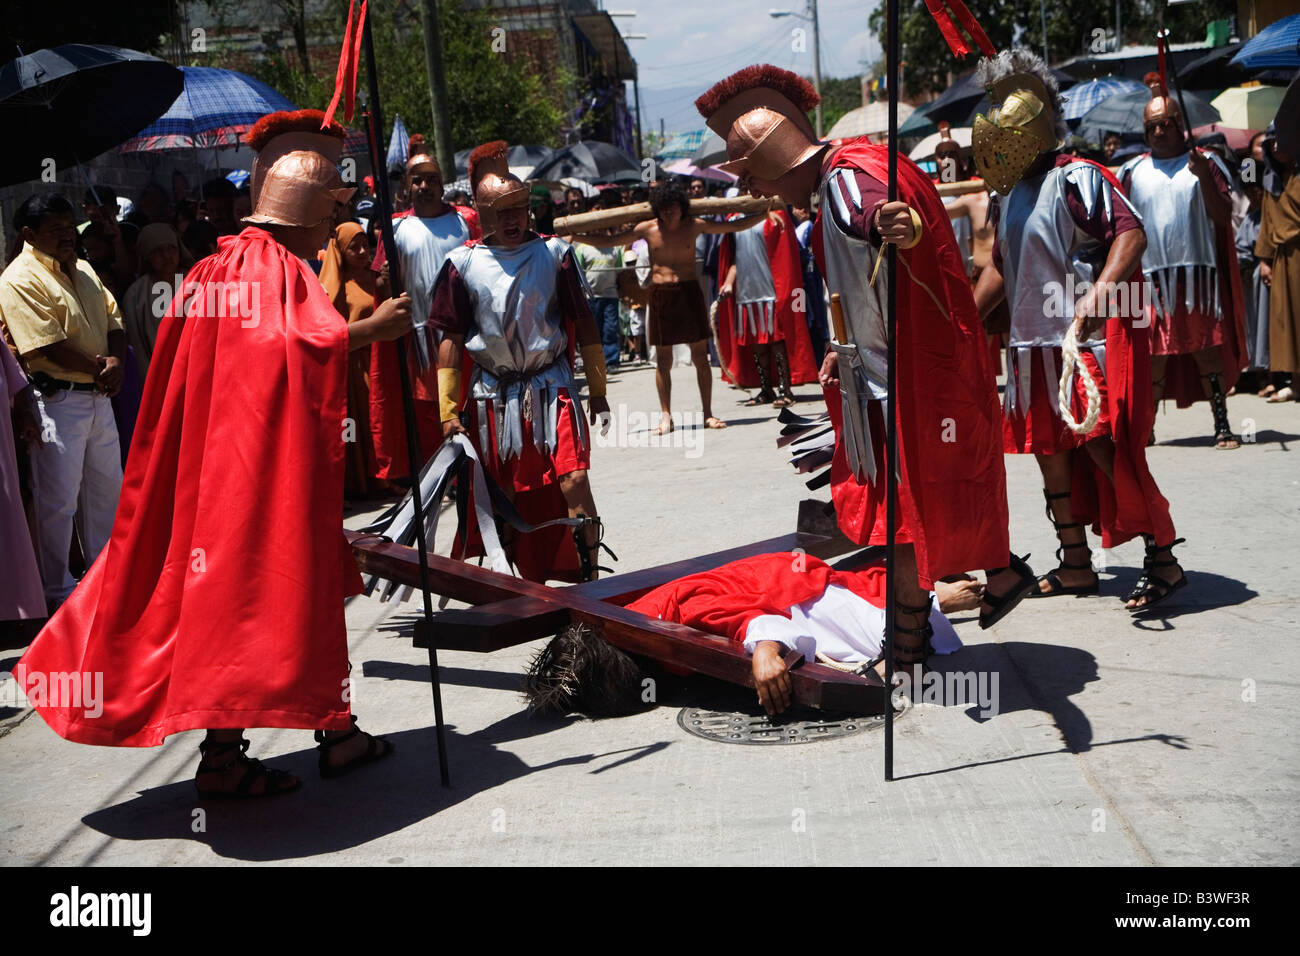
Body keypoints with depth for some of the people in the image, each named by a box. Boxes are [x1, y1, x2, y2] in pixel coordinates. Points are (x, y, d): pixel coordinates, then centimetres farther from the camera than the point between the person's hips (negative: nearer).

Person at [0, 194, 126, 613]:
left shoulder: (83, 271, 15)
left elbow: (114, 322, 12)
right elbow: (48, 346, -20)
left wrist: (115, 364, -8)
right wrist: (97, 369, -11)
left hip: (98, 395, 8)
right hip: (56, 400, -8)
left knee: (106, 488, 17)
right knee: (57, 500, -1)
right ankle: (57, 590, 11)